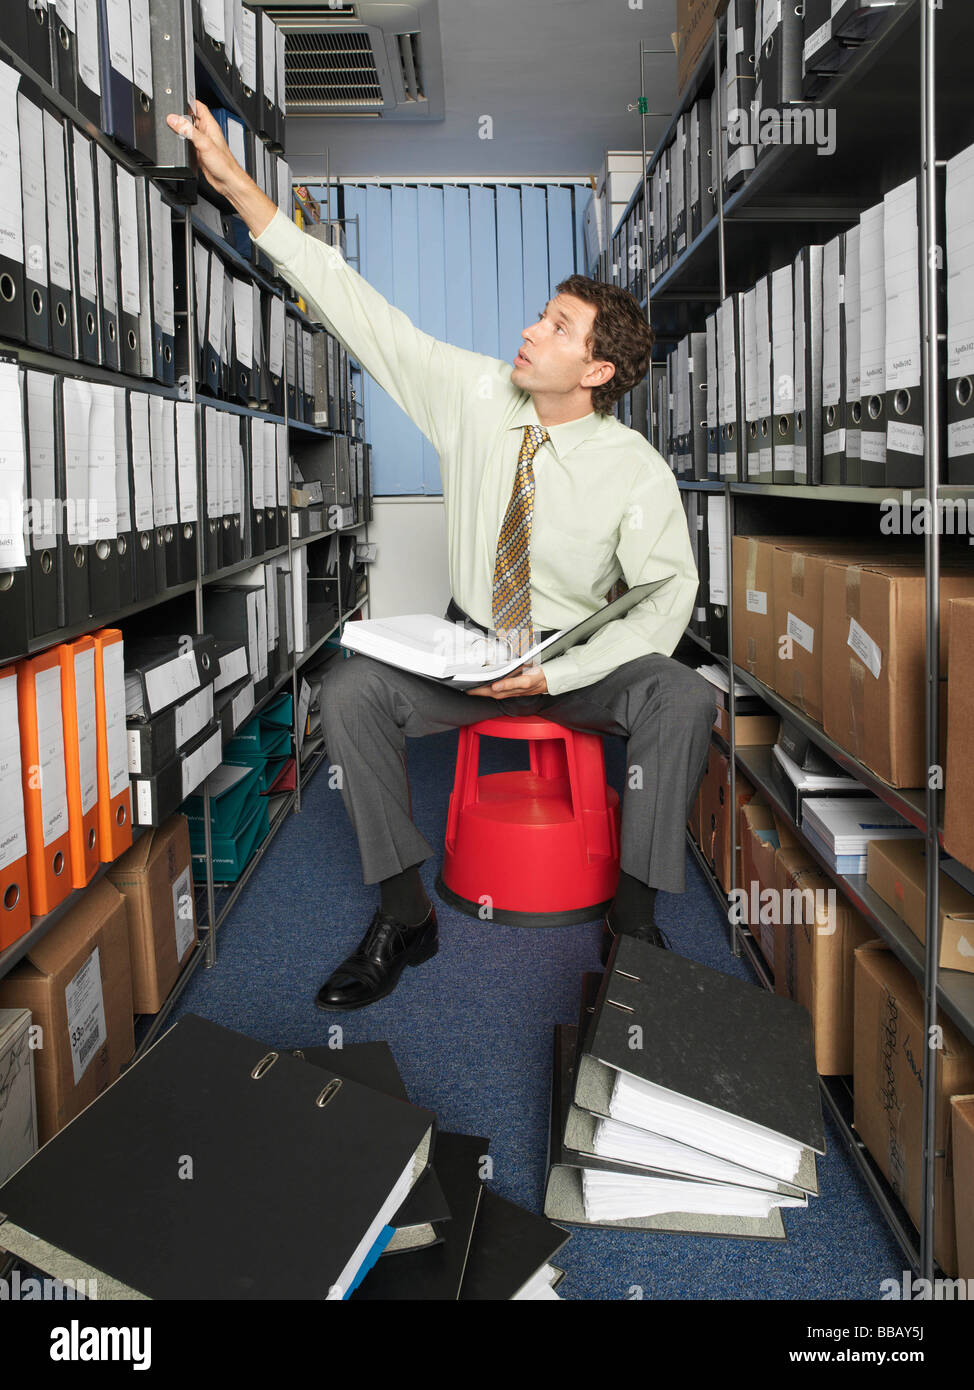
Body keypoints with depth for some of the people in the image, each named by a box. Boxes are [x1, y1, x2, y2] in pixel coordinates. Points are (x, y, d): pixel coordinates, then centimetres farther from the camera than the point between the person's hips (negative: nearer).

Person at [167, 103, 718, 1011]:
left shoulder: (635, 470, -13)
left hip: (581, 663, -2)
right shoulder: (473, 394, -6)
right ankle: (404, 916, -14)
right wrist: (236, 184, -12)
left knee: (683, 700, -30)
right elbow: (358, 310, -8)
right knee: (351, 691, -23)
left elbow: (667, 595, -11)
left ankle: (632, 919, -17)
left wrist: (556, 674, -25)